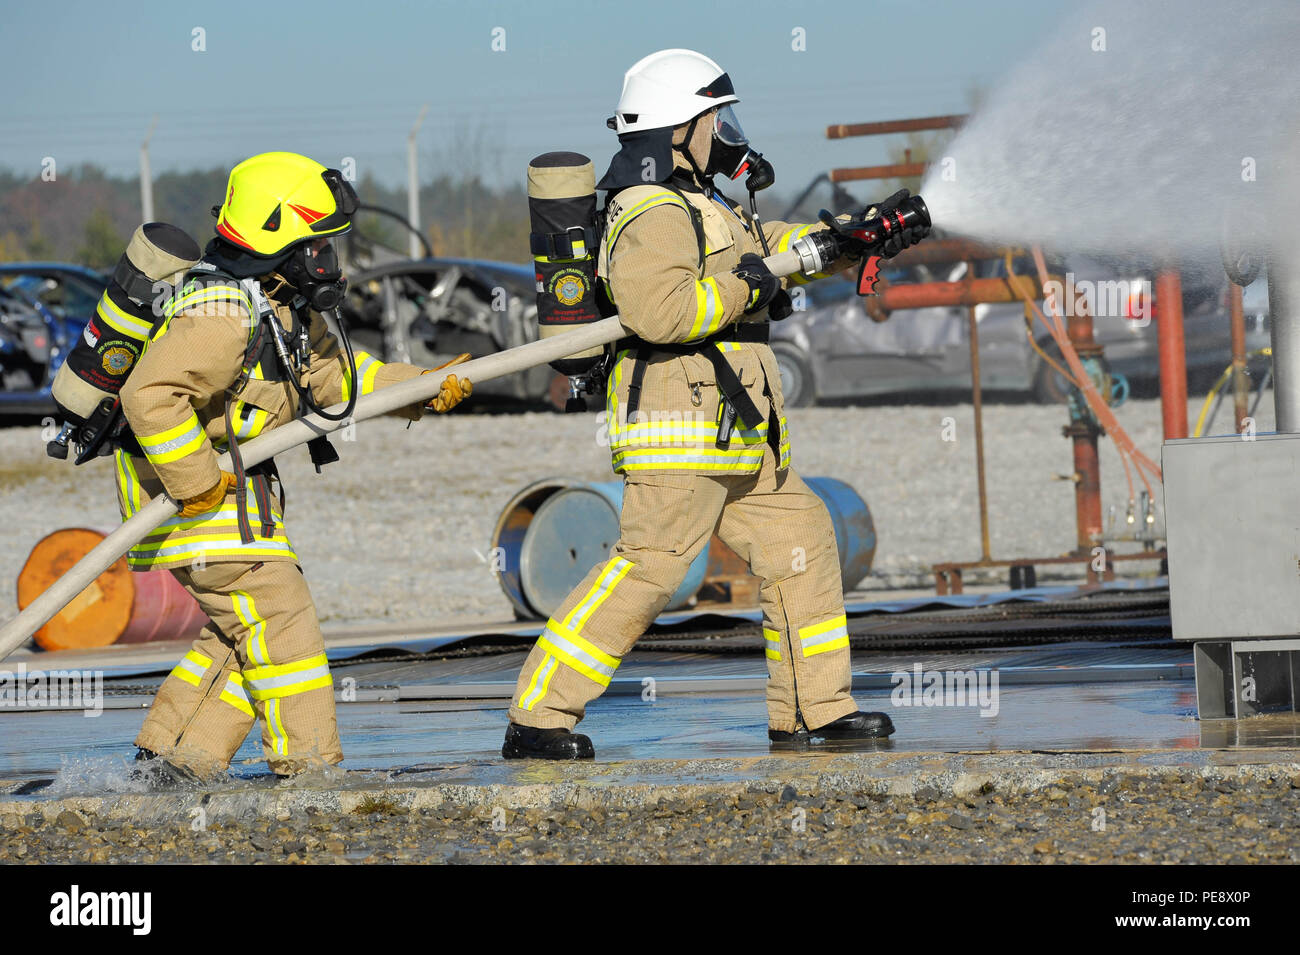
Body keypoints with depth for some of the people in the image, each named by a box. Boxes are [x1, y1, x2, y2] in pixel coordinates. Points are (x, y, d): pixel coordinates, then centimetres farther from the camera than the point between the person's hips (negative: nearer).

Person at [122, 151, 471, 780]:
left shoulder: (284, 306, 11)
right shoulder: (222, 314, -23)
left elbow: (332, 372, 22)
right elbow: (150, 395, -32)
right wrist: (198, 486, -27)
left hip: (236, 491, 10)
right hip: (200, 496, -10)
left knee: (243, 634, 15)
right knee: (280, 625, -6)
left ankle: (169, 754, 17)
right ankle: (310, 768, 0)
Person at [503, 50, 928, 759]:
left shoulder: (696, 207, 20)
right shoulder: (655, 216, -14)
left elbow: (776, 248, 31)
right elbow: (659, 311, -30)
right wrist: (741, 287, -18)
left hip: (732, 444, 11)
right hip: (680, 430, -11)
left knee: (801, 543, 12)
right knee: (645, 571, -13)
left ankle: (812, 711, 17)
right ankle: (535, 720, -11)